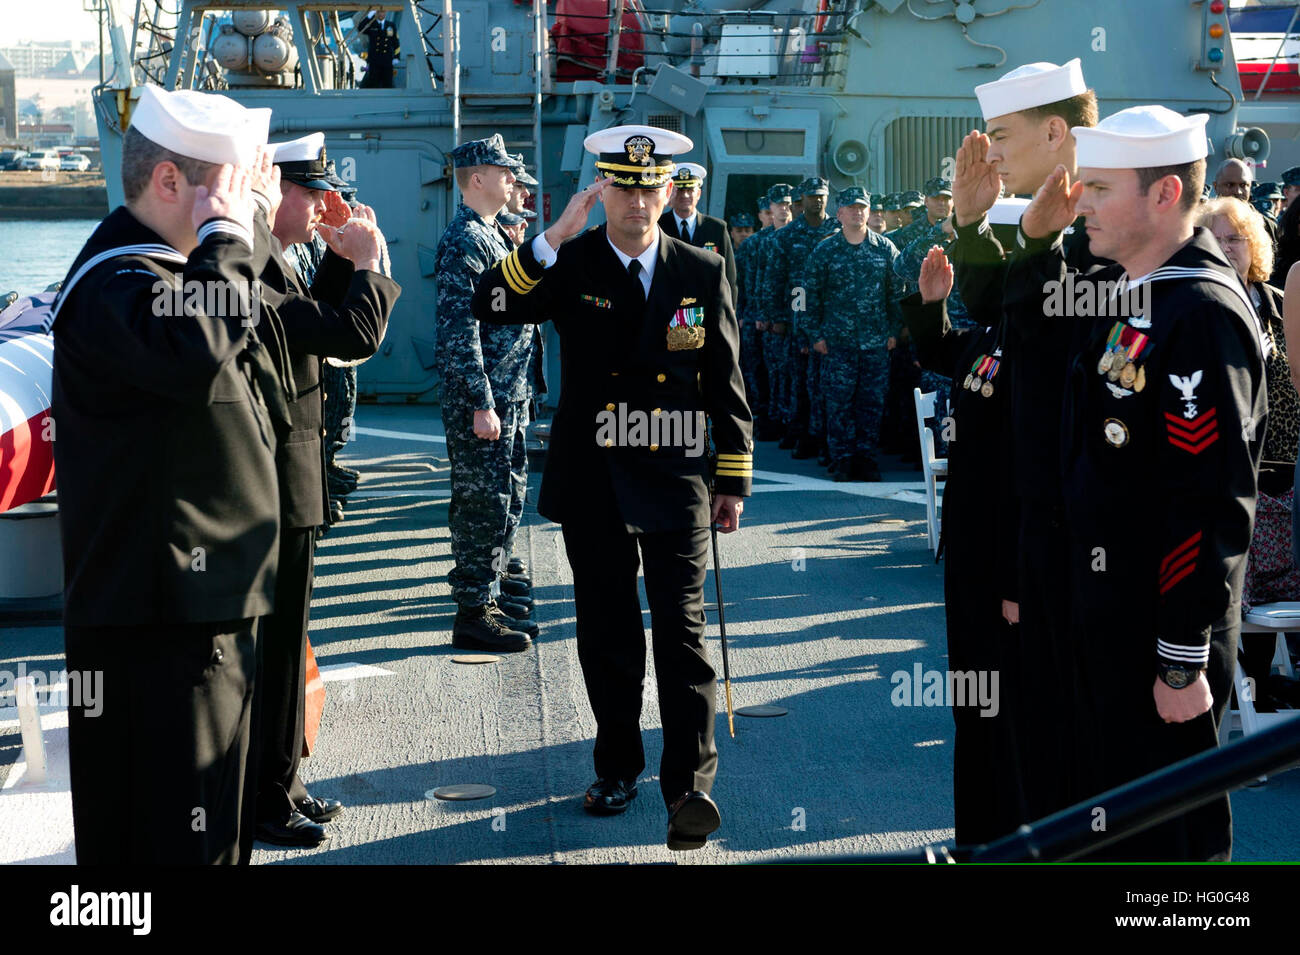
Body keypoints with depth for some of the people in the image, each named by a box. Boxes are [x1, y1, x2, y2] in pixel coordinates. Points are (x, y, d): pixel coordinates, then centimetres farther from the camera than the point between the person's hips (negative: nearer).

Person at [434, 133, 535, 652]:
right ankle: (474, 613, -2)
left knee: (493, 496, 18)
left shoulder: (487, 234, 17)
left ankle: (489, 575, 31)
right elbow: (460, 328, -21)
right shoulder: (464, 239, -15)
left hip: (504, 396, 10)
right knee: (483, 501, -6)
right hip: (483, 399, -10)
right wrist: (481, 404, -23)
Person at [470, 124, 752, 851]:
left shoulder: (704, 272, 4)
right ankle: (619, 765, 25)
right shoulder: (570, 265, 2)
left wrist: (735, 480, 5)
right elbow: (491, 307, -14)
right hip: (593, 485, 1)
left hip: (676, 480, -1)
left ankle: (690, 783, -10)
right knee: (608, 634, 10)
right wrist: (552, 238, -23)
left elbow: (727, 382, 7)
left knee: (682, 631, -7)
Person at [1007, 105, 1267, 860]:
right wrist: (1039, 239, 6)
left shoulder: (1203, 316, -20)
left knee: (1166, 826, 3)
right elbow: (1033, 335, 24)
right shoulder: (1121, 289, 8)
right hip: (1106, 607, 9)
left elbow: (1212, 505, -23)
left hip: (1163, 623, -9)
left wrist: (1186, 662, -22)